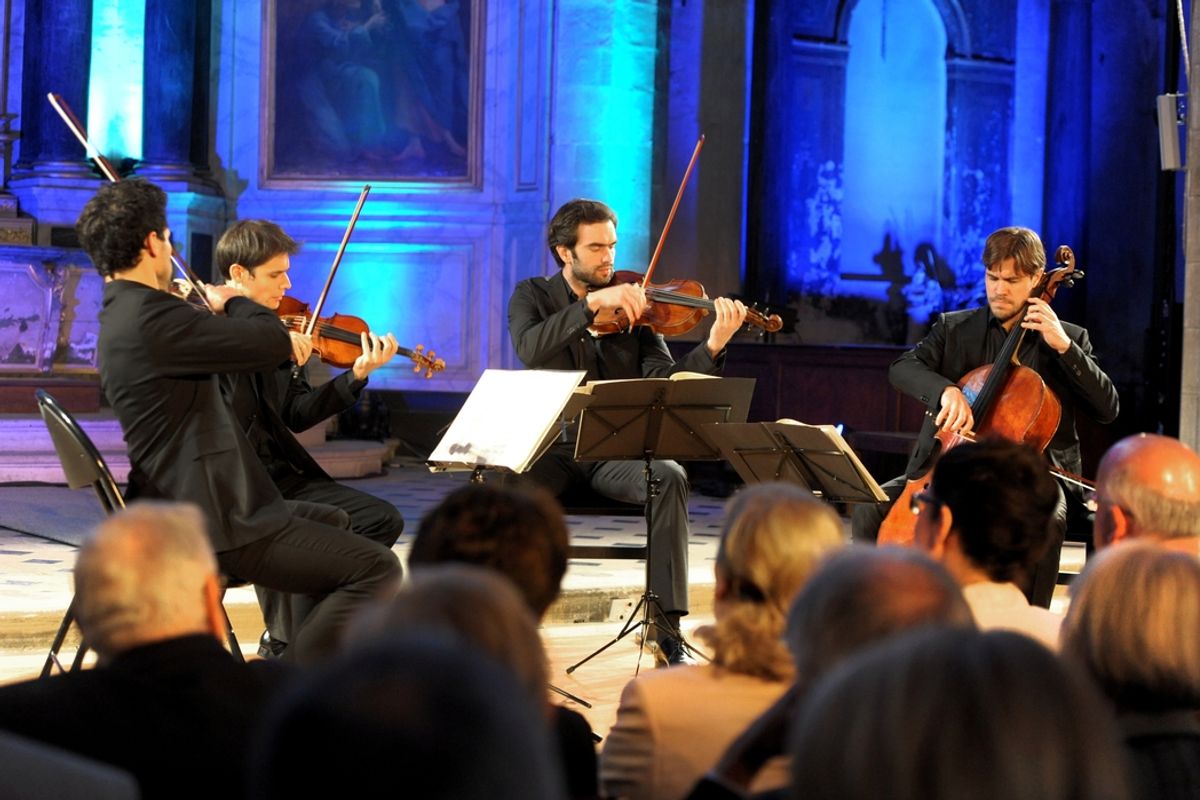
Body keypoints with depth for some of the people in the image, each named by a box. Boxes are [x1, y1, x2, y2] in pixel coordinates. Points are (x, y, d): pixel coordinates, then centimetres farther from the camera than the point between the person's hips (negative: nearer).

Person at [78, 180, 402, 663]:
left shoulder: (121, 317, 13)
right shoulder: (151, 316, -21)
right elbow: (272, 343, -18)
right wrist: (231, 302, 0)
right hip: (213, 523, -11)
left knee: (328, 520, 33)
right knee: (375, 569, -13)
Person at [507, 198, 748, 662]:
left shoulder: (632, 304, 8)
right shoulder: (532, 296, 5)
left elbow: (665, 381, -4)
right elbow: (530, 349, -19)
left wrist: (712, 349, -22)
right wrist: (593, 303, -28)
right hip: (552, 446, -1)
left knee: (669, 477, -31)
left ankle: (667, 624, -28)